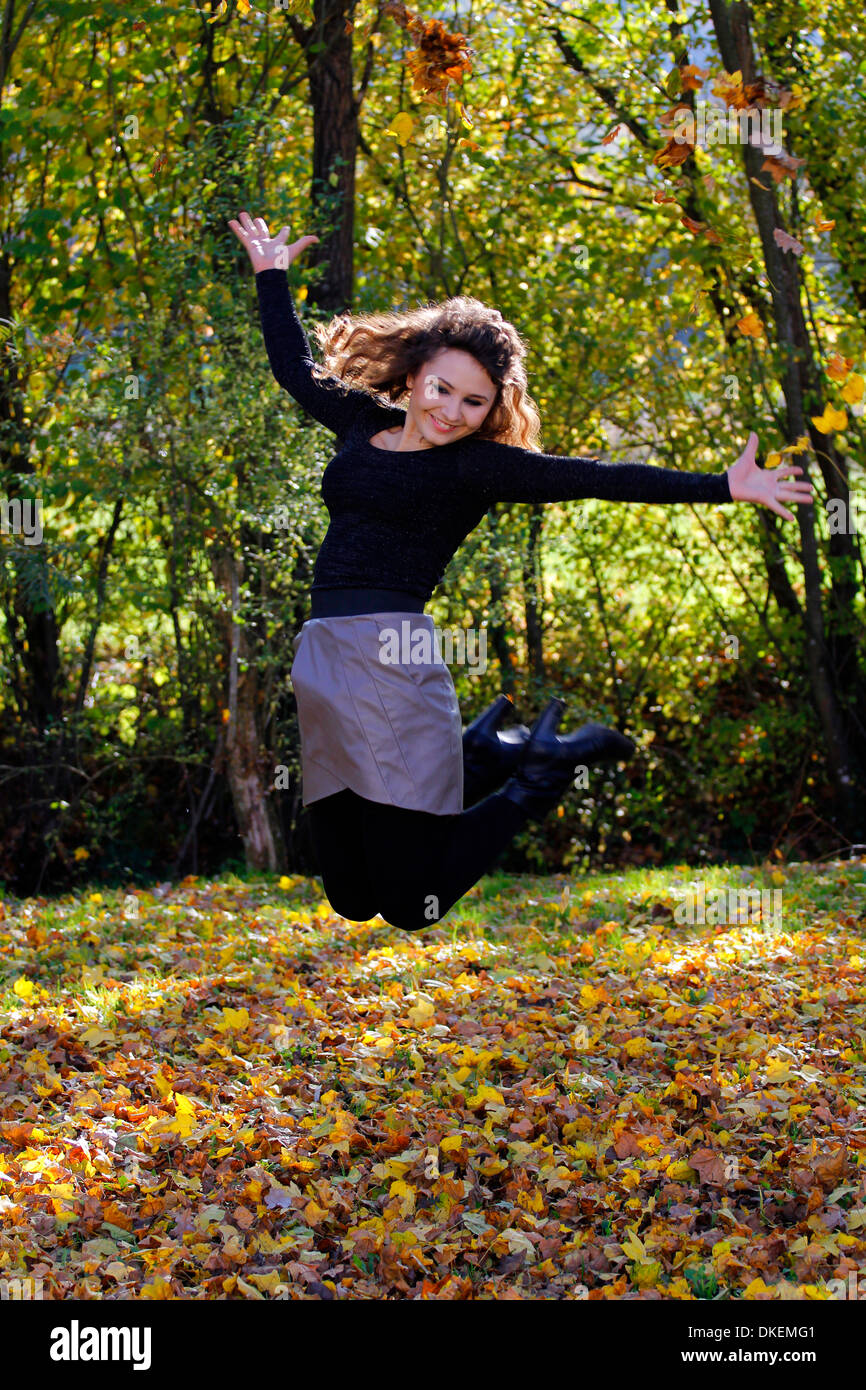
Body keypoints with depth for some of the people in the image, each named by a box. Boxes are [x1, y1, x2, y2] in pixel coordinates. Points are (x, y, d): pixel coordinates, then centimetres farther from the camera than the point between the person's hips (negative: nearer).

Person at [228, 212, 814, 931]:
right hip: (318, 660, 6)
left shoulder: (476, 466, -1)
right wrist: (272, 275, 38)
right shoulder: (363, 423, 15)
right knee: (352, 901, 9)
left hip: (389, 660, -6)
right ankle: (484, 753, 26)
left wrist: (722, 487, -15)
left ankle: (549, 765, 13)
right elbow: (295, 367, 33)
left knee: (411, 906, -6)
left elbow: (595, 478, -9)